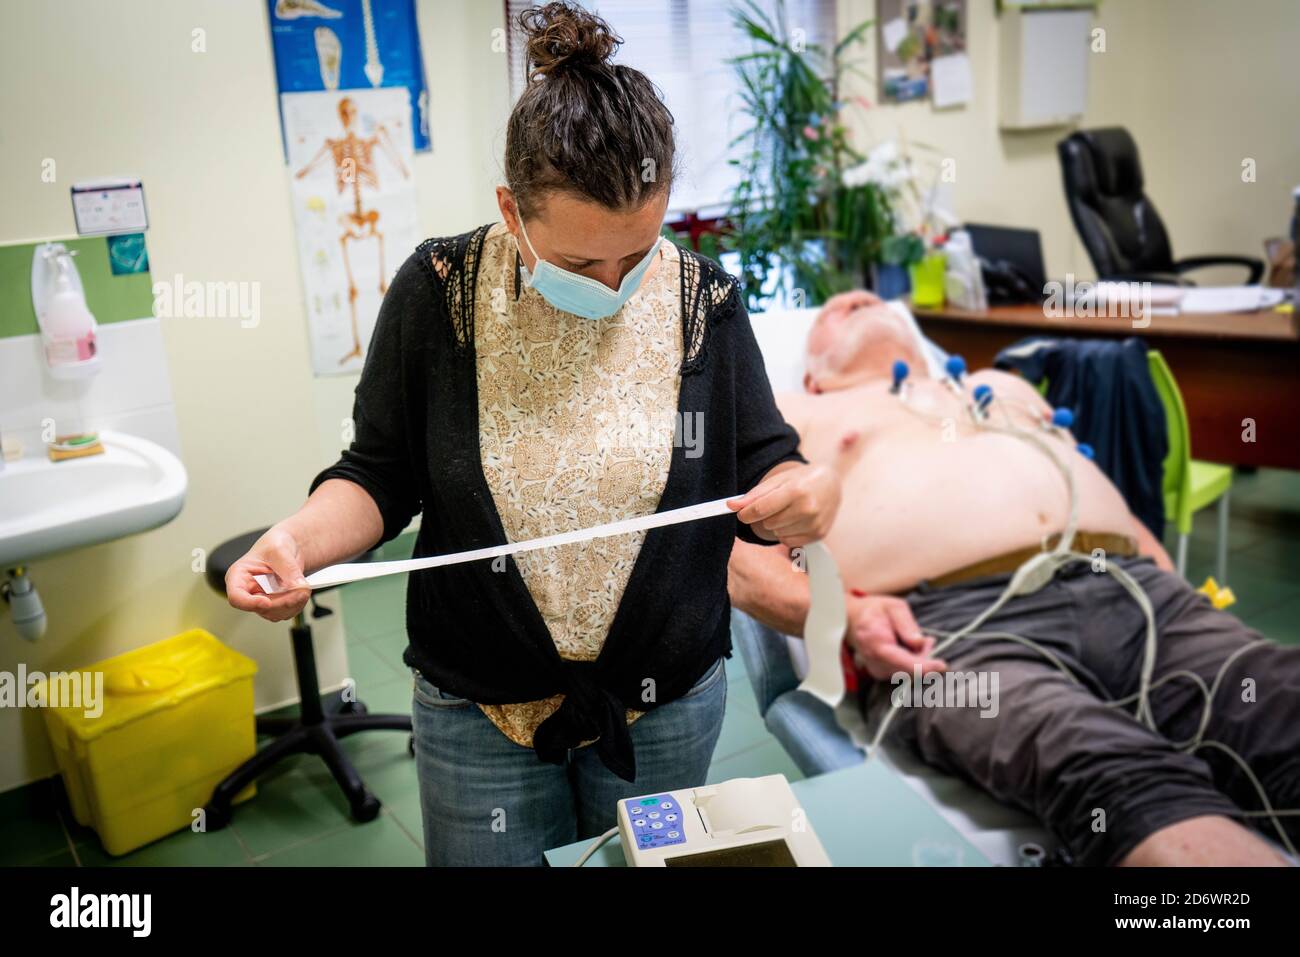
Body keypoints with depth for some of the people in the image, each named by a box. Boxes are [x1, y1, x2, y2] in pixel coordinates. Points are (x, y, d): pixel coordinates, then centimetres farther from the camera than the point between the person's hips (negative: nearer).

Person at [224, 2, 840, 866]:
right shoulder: (438, 294, -12)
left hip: (668, 707, 1)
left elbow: (759, 467, -3)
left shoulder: (701, 300, -9)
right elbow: (383, 475, -4)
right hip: (479, 713, -1)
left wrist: (810, 488, -26)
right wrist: (299, 538, -24)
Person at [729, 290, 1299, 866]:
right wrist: (845, 614, -12)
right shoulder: (788, 416, 26)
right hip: (952, 619, -4)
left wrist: (1176, 593, 12)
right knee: (1126, 780, -36)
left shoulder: (1000, 386, 39)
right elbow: (744, 561, 10)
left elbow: (1109, 501, 35)